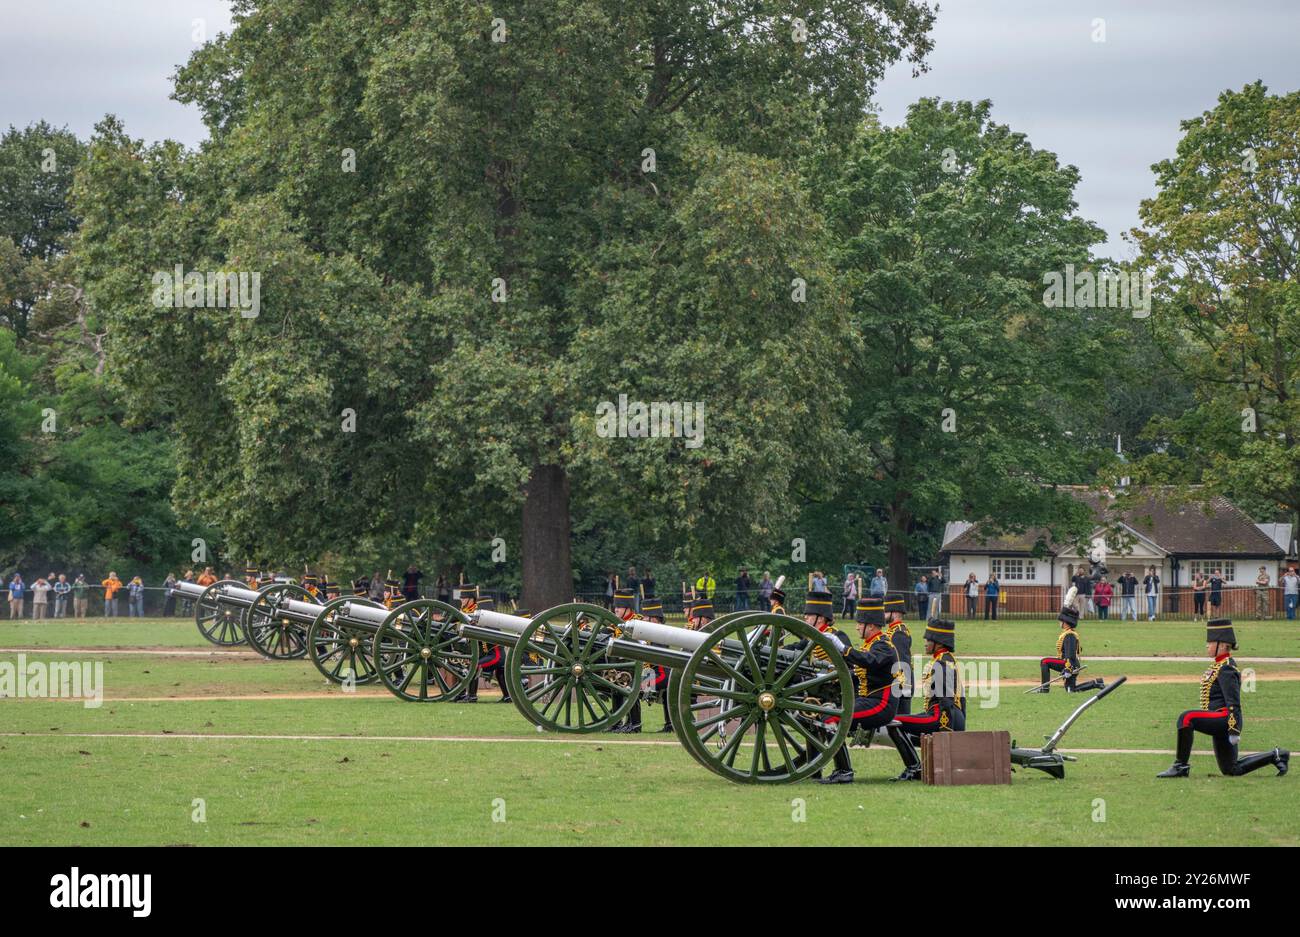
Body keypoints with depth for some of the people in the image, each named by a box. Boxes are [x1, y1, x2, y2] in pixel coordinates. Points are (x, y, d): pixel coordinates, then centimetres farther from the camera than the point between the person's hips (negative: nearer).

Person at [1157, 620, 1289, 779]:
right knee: (1231, 770, 17)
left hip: (1224, 718, -11)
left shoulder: (1226, 669, -14)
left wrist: (1234, 731, -24)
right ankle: (1275, 756, 24)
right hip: (1221, 724, 11)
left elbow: (1234, 703, -20)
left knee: (1186, 718, -27)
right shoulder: (1219, 665, 15)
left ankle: (1181, 766, -21)